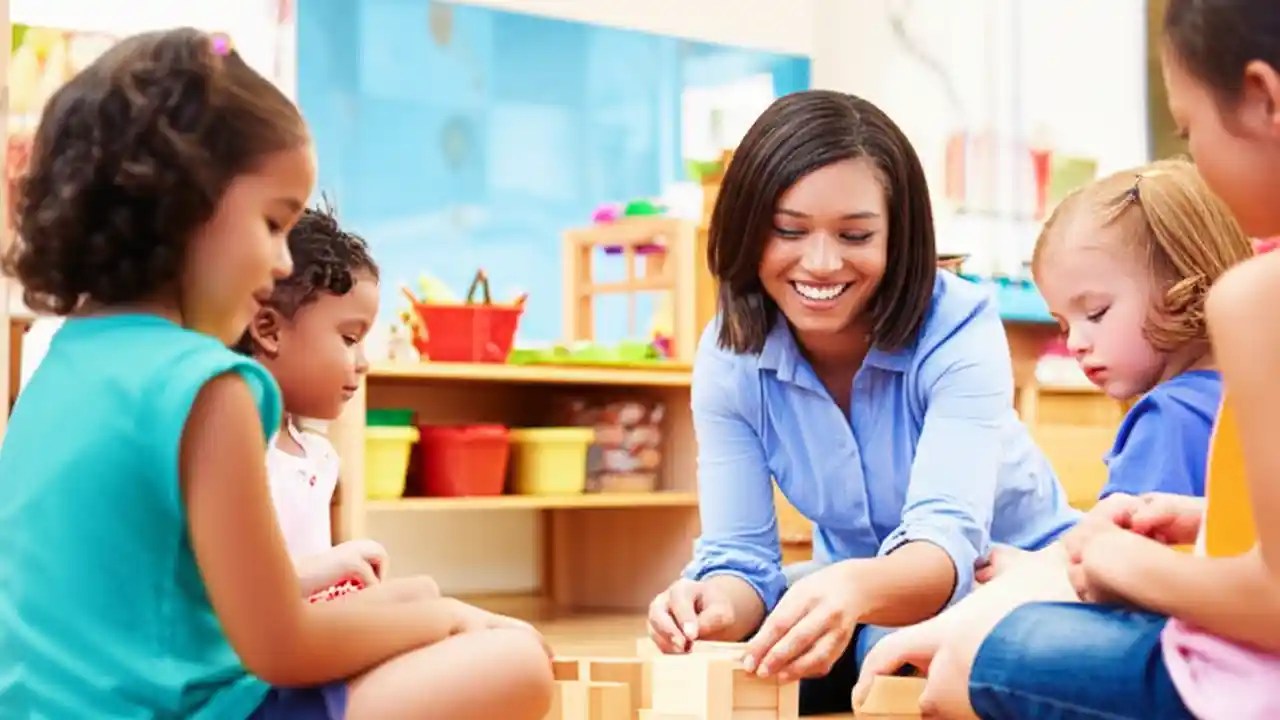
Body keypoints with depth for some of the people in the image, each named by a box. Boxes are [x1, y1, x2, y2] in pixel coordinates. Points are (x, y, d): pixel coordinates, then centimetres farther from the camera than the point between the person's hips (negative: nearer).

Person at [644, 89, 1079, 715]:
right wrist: (719, 608, -43)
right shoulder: (729, 359, -16)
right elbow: (740, 551, -17)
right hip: (859, 615, 3)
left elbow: (948, 539, -38)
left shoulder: (958, 332, -27)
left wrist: (857, 588, -62)